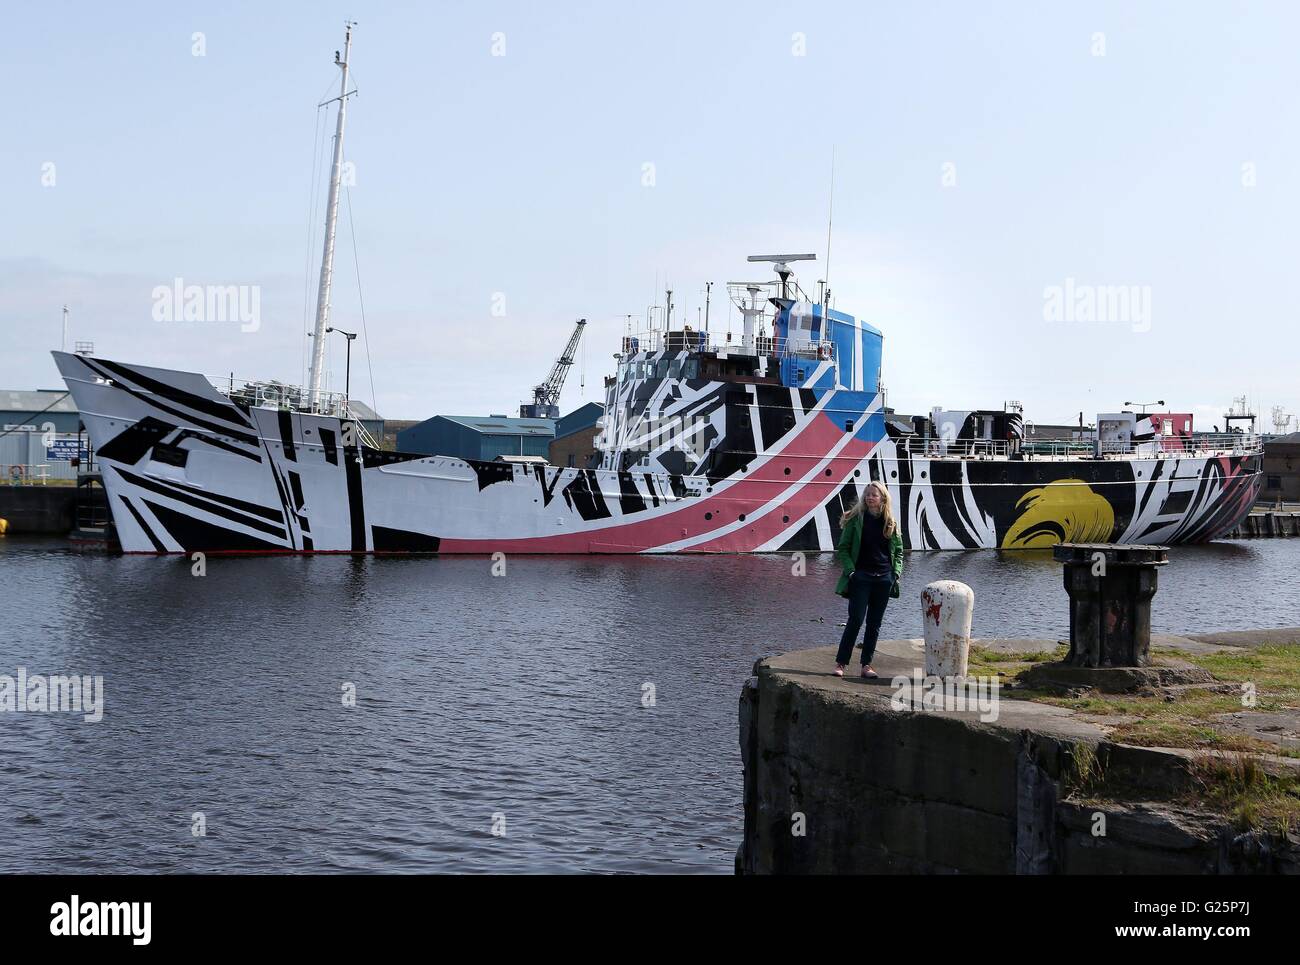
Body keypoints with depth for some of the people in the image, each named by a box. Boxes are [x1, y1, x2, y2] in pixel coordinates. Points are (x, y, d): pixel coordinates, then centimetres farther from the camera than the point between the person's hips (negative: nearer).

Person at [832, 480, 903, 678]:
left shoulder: (891, 523, 8)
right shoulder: (856, 519, -1)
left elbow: (899, 550, 17)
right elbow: (842, 548, 0)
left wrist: (897, 571, 2)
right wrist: (850, 570, -12)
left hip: (884, 578, 4)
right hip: (861, 576, -3)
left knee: (874, 624, 5)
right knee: (856, 619, -10)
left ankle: (866, 665, 11)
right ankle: (840, 663, -4)